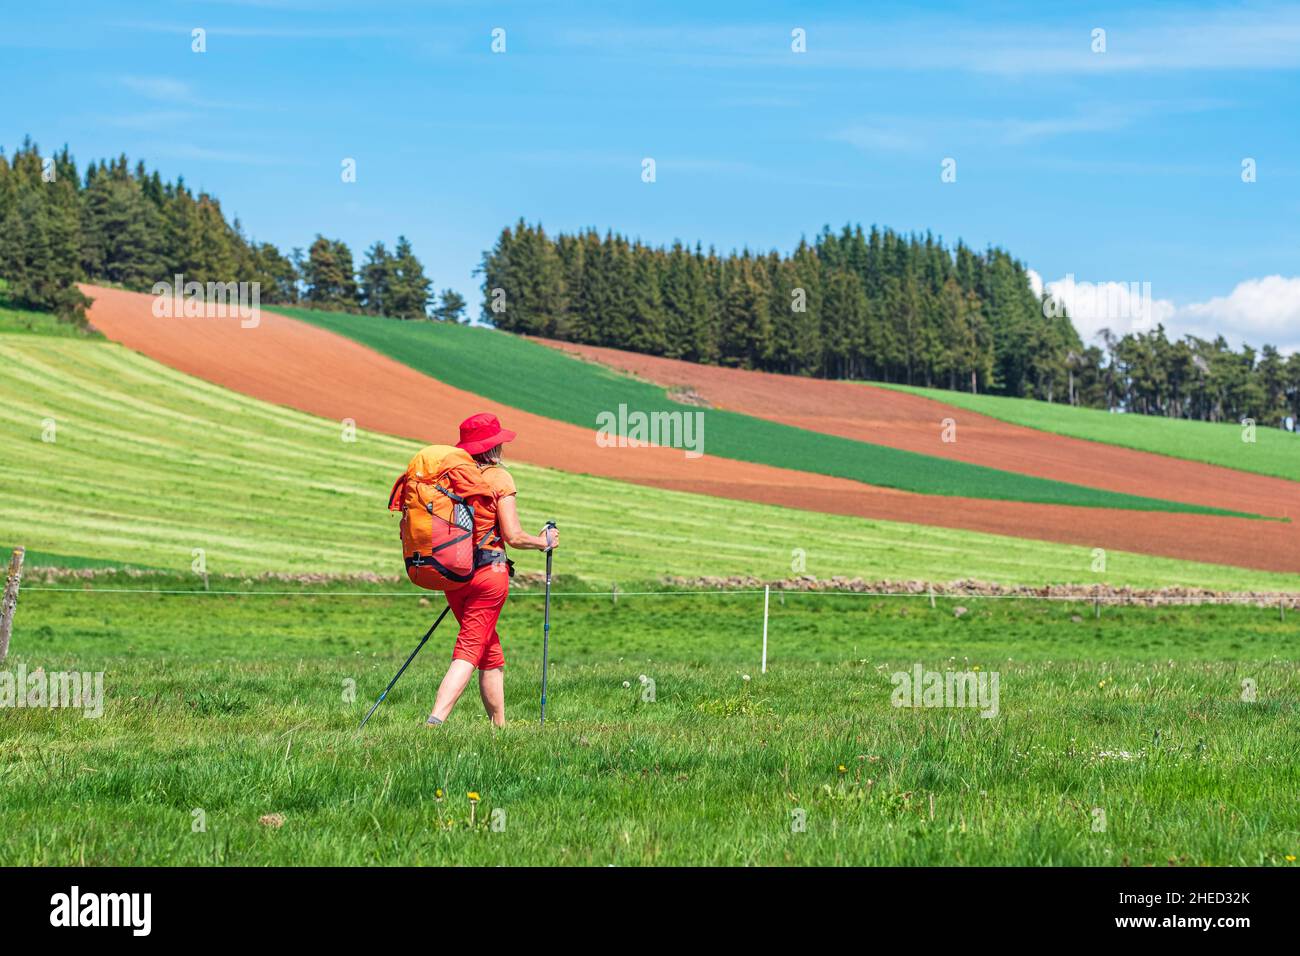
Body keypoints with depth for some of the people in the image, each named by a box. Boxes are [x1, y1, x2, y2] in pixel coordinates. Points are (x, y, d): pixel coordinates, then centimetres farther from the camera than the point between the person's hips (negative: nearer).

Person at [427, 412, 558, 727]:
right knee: (469, 651, -10)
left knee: (491, 653, 19)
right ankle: (435, 720, -25)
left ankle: (499, 725, 24)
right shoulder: (498, 478, -7)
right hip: (489, 572, -6)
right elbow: (513, 536, -11)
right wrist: (544, 541, 7)